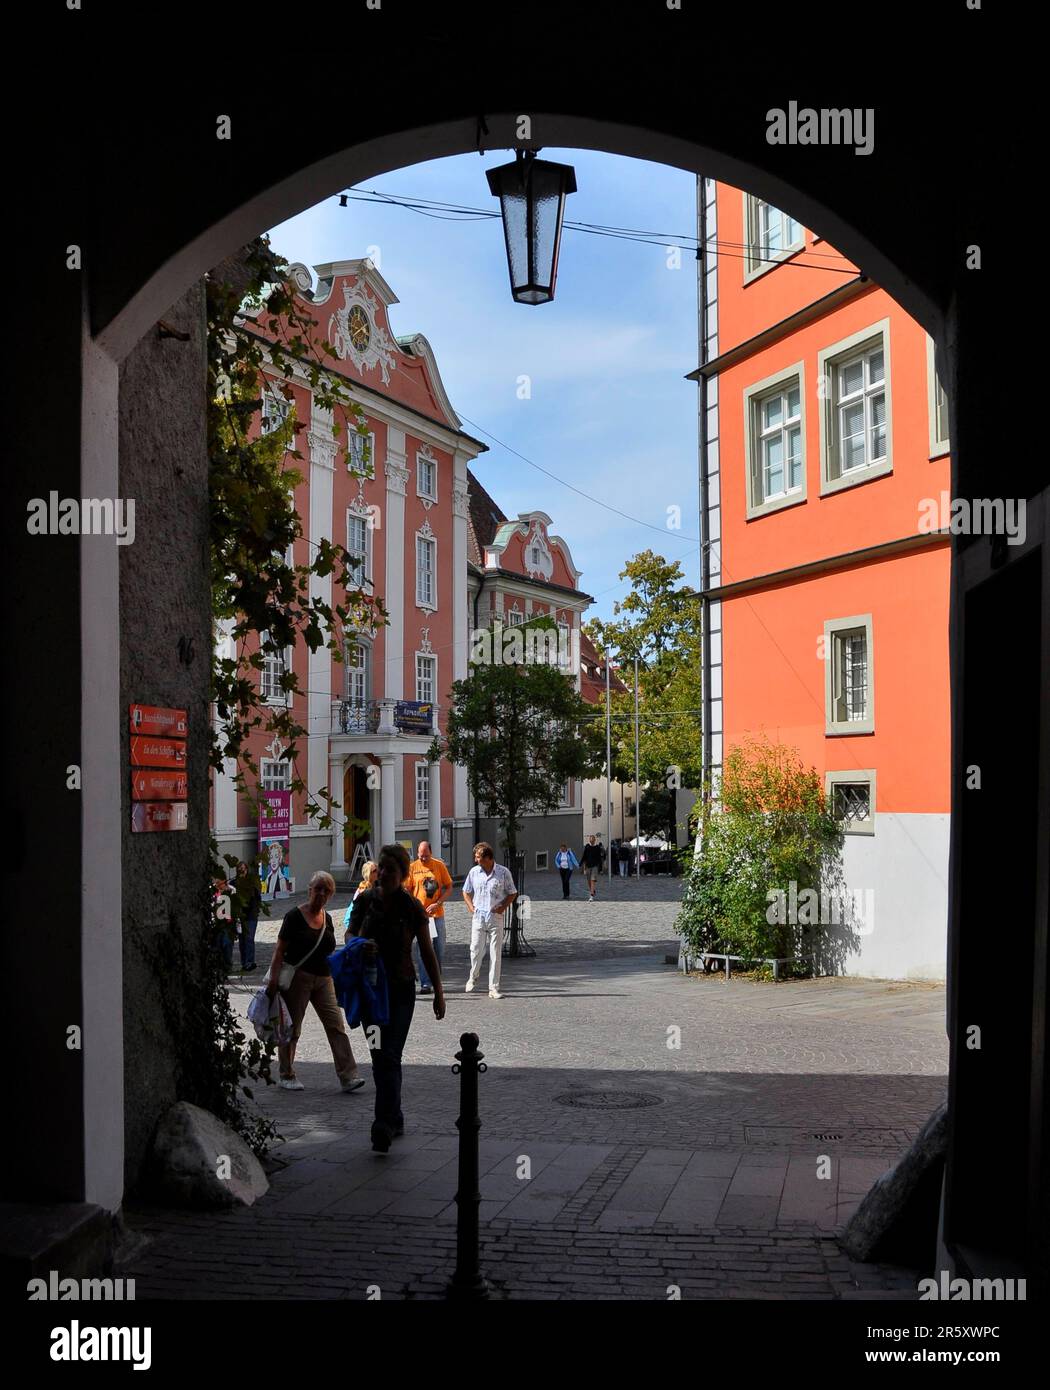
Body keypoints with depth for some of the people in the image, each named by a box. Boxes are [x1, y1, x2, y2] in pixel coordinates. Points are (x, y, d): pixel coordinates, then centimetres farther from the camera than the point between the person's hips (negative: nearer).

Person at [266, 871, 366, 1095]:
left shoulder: (327, 919, 11)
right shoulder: (295, 916, -6)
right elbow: (280, 950, -8)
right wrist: (273, 979, -16)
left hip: (323, 979, 5)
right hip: (297, 978, -5)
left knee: (336, 1025, -4)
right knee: (292, 1028, 4)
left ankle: (348, 1076, -8)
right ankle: (287, 1076, 18)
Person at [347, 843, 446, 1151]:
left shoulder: (413, 907, -7)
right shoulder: (365, 900, -1)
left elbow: (427, 953, 0)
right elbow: (350, 936, 6)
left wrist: (439, 993, 1)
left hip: (400, 990, -3)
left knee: (389, 1057, -11)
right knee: (379, 1057, 10)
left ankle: (384, 1126, -13)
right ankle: (395, 1119, 23)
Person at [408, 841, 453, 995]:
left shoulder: (439, 866, 1)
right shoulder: (412, 867, 0)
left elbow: (449, 888, 3)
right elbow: (407, 891, 3)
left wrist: (437, 904, -10)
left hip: (437, 914, 1)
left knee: (439, 950, 8)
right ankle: (425, 984, -1)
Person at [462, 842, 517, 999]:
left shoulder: (503, 872, -3)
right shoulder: (474, 872, 4)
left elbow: (512, 893, 6)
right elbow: (466, 892, 18)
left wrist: (503, 907, -8)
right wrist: (470, 907, 3)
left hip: (496, 917, -2)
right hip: (478, 916, 2)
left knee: (496, 953, 0)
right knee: (476, 950, 1)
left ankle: (493, 988, 6)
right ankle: (473, 976, 30)